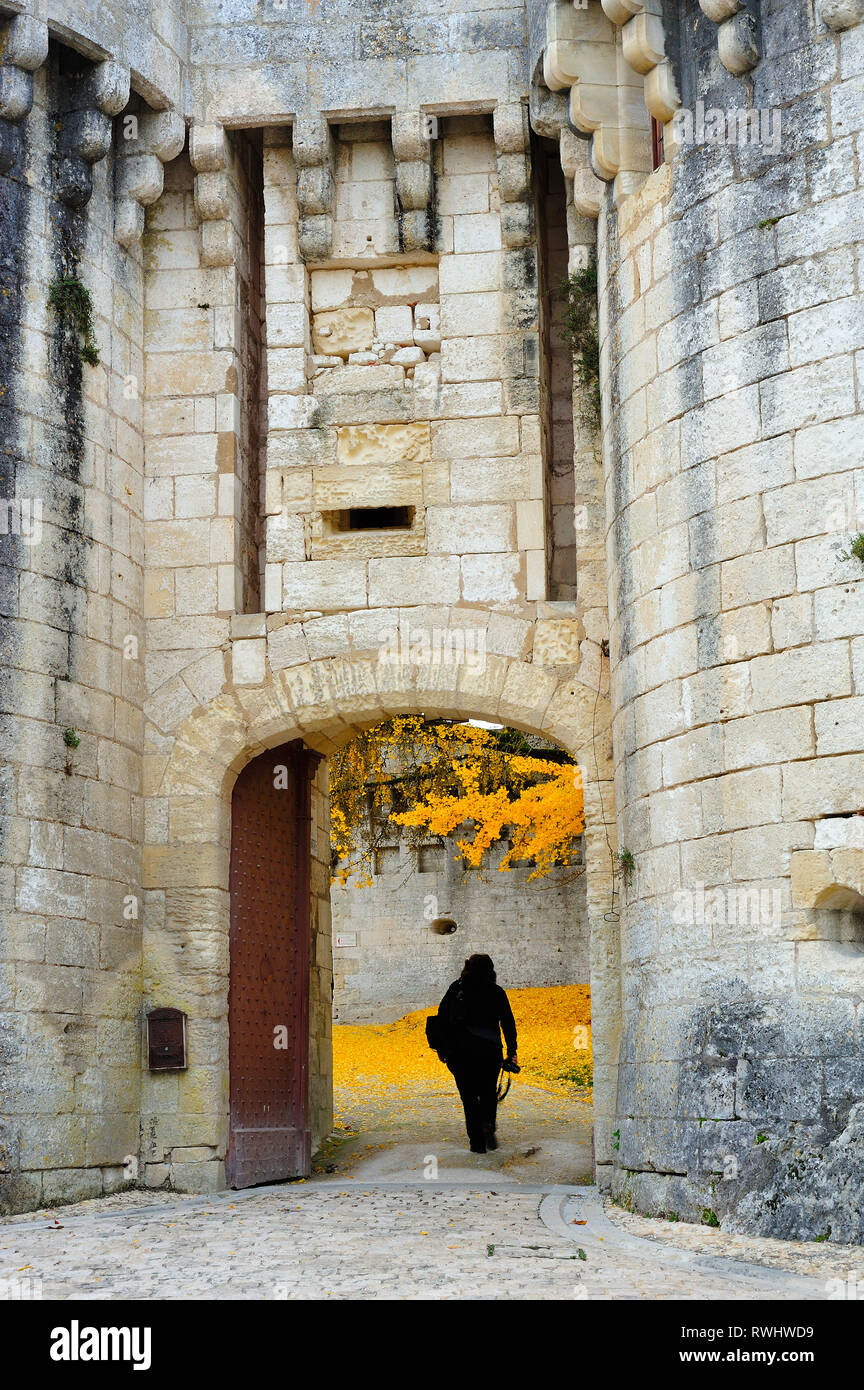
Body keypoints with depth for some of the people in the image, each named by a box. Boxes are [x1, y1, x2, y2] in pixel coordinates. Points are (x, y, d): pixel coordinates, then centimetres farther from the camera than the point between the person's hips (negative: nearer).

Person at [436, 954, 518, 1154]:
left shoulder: (457, 988, 8)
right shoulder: (496, 992, 7)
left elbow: (442, 1016, 6)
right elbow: (508, 1023, 6)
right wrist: (512, 1052, 11)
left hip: (459, 1049, 0)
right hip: (489, 1049, 0)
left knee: (469, 1095, 8)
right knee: (488, 1091, 16)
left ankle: (477, 1142, 3)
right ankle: (487, 1124, -10)